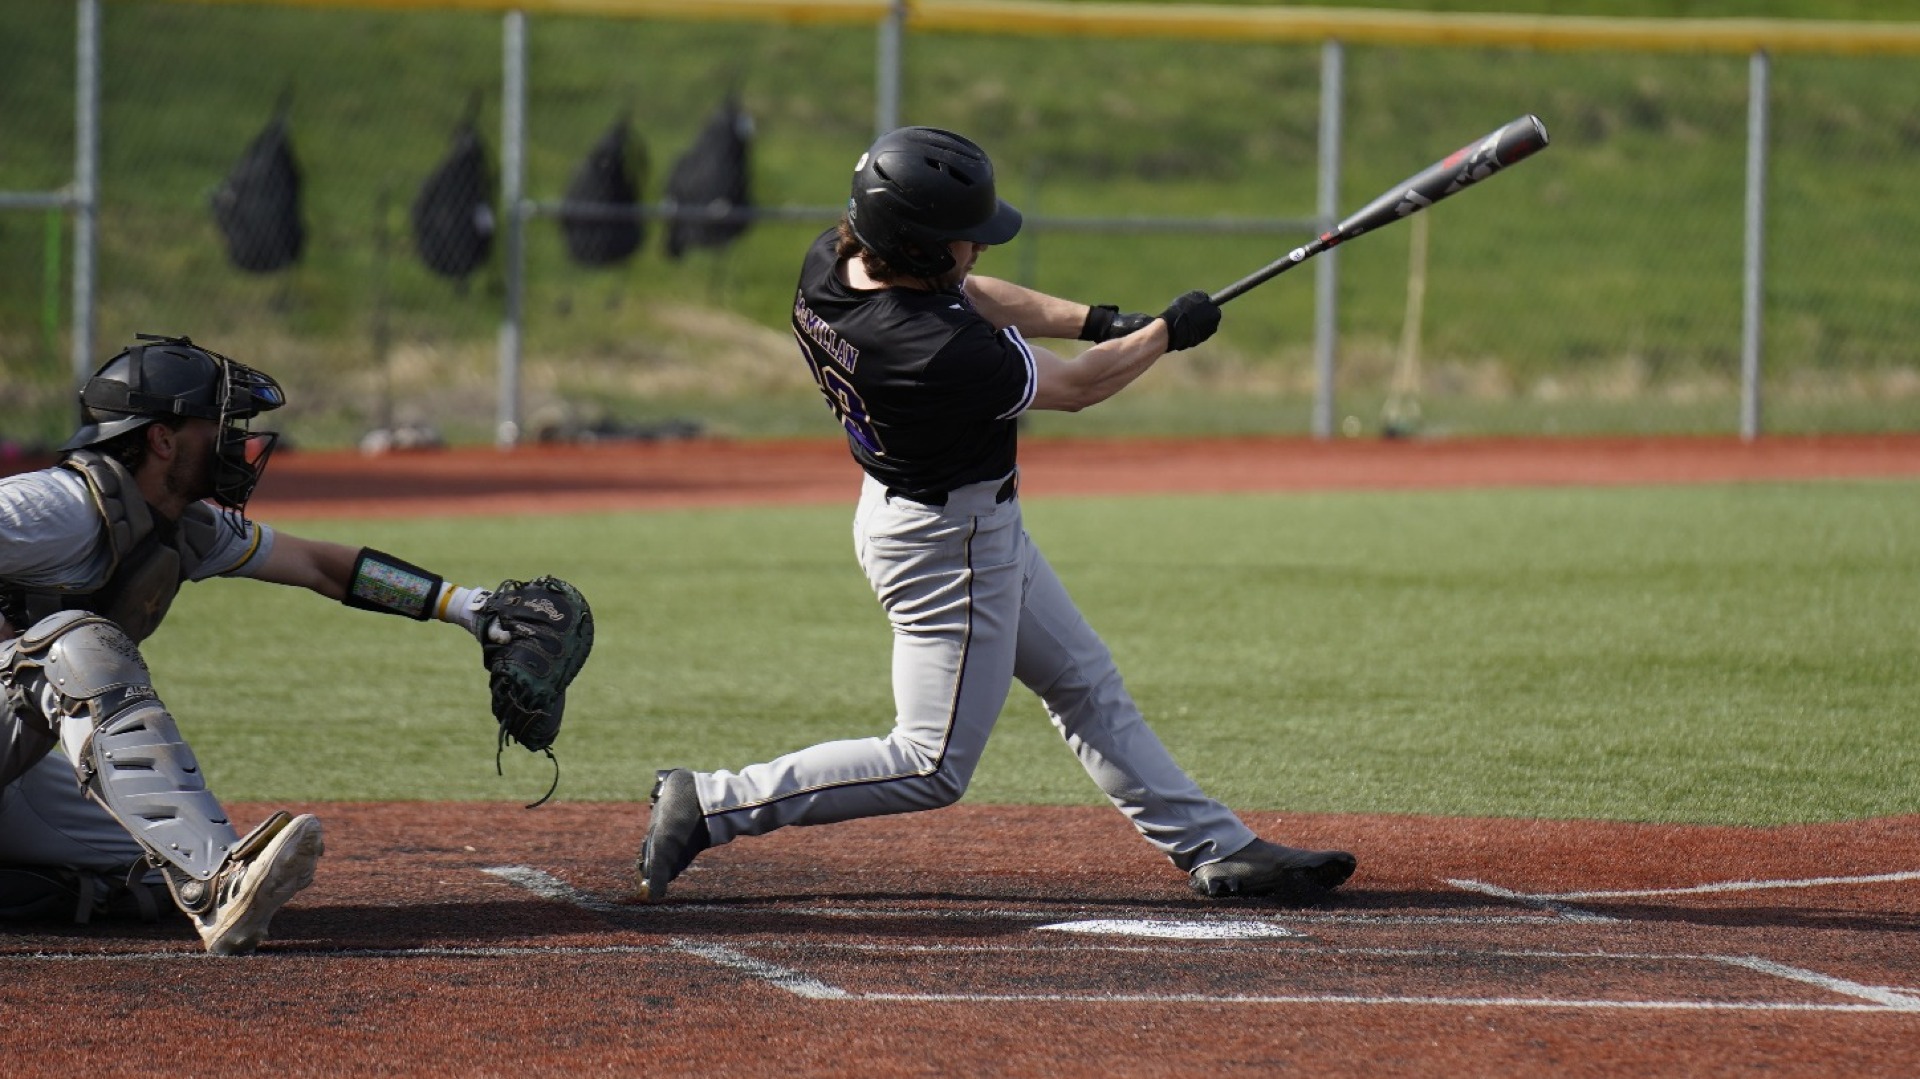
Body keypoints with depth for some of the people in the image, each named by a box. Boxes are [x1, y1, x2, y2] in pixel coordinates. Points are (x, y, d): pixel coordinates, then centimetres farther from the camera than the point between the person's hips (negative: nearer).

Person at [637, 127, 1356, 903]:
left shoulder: (831, 260, -12)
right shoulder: (939, 354, -36)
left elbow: (968, 297, 7)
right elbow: (1075, 387, -19)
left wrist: (1094, 320, -3)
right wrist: (1168, 333, -3)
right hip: (948, 545, -10)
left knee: (1087, 686, 18)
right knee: (933, 766, -1)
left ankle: (1216, 849, 28)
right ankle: (709, 805, 1)